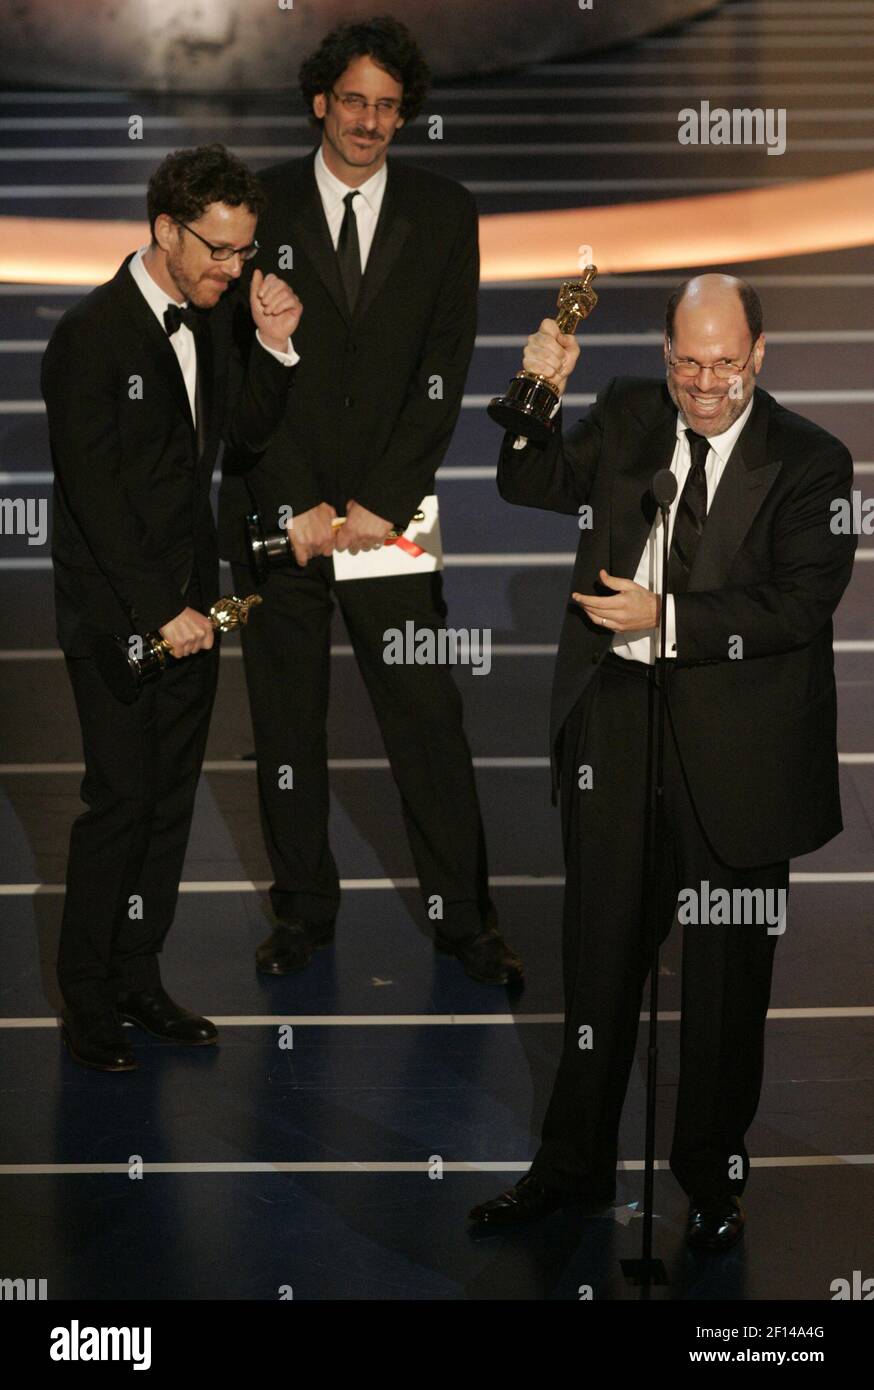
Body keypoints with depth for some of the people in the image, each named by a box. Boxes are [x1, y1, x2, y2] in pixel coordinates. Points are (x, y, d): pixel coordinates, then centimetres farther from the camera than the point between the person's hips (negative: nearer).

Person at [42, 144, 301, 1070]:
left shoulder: (203, 321, 9)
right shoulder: (92, 334, -14)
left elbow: (249, 431, 14)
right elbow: (95, 492, -17)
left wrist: (274, 347, -2)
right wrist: (160, 611, -16)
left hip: (187, 610, 7)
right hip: (116, 618, -7)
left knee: (170, 800, 10)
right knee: (121, 802, -4)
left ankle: (137, 978, 21)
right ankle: (87, 1003, 8)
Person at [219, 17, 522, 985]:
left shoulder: (444, 215, 4)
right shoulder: (259, 207, 1)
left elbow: (445, 372, 0)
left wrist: (379, 503, -8)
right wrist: (297, 508, -9)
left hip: (391, 514, 0)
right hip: (278, 515, 0)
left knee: (428, 721, 1)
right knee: (286, 723, 7)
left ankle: (462, 915, 12)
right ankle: (304, 909, 21)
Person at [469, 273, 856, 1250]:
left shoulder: (809, 461, -7)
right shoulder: (626, 416, 6)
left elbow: (800, 604, -15)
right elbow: (530, 486, 9)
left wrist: (669, 617, -20)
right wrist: (541, 396, -8)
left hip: (734, 739, -3)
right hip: (615, 720, 3)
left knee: (726, 973, 9)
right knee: (599, 956, 12)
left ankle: (712, 1179, 26)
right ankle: (573, 1163, 25)